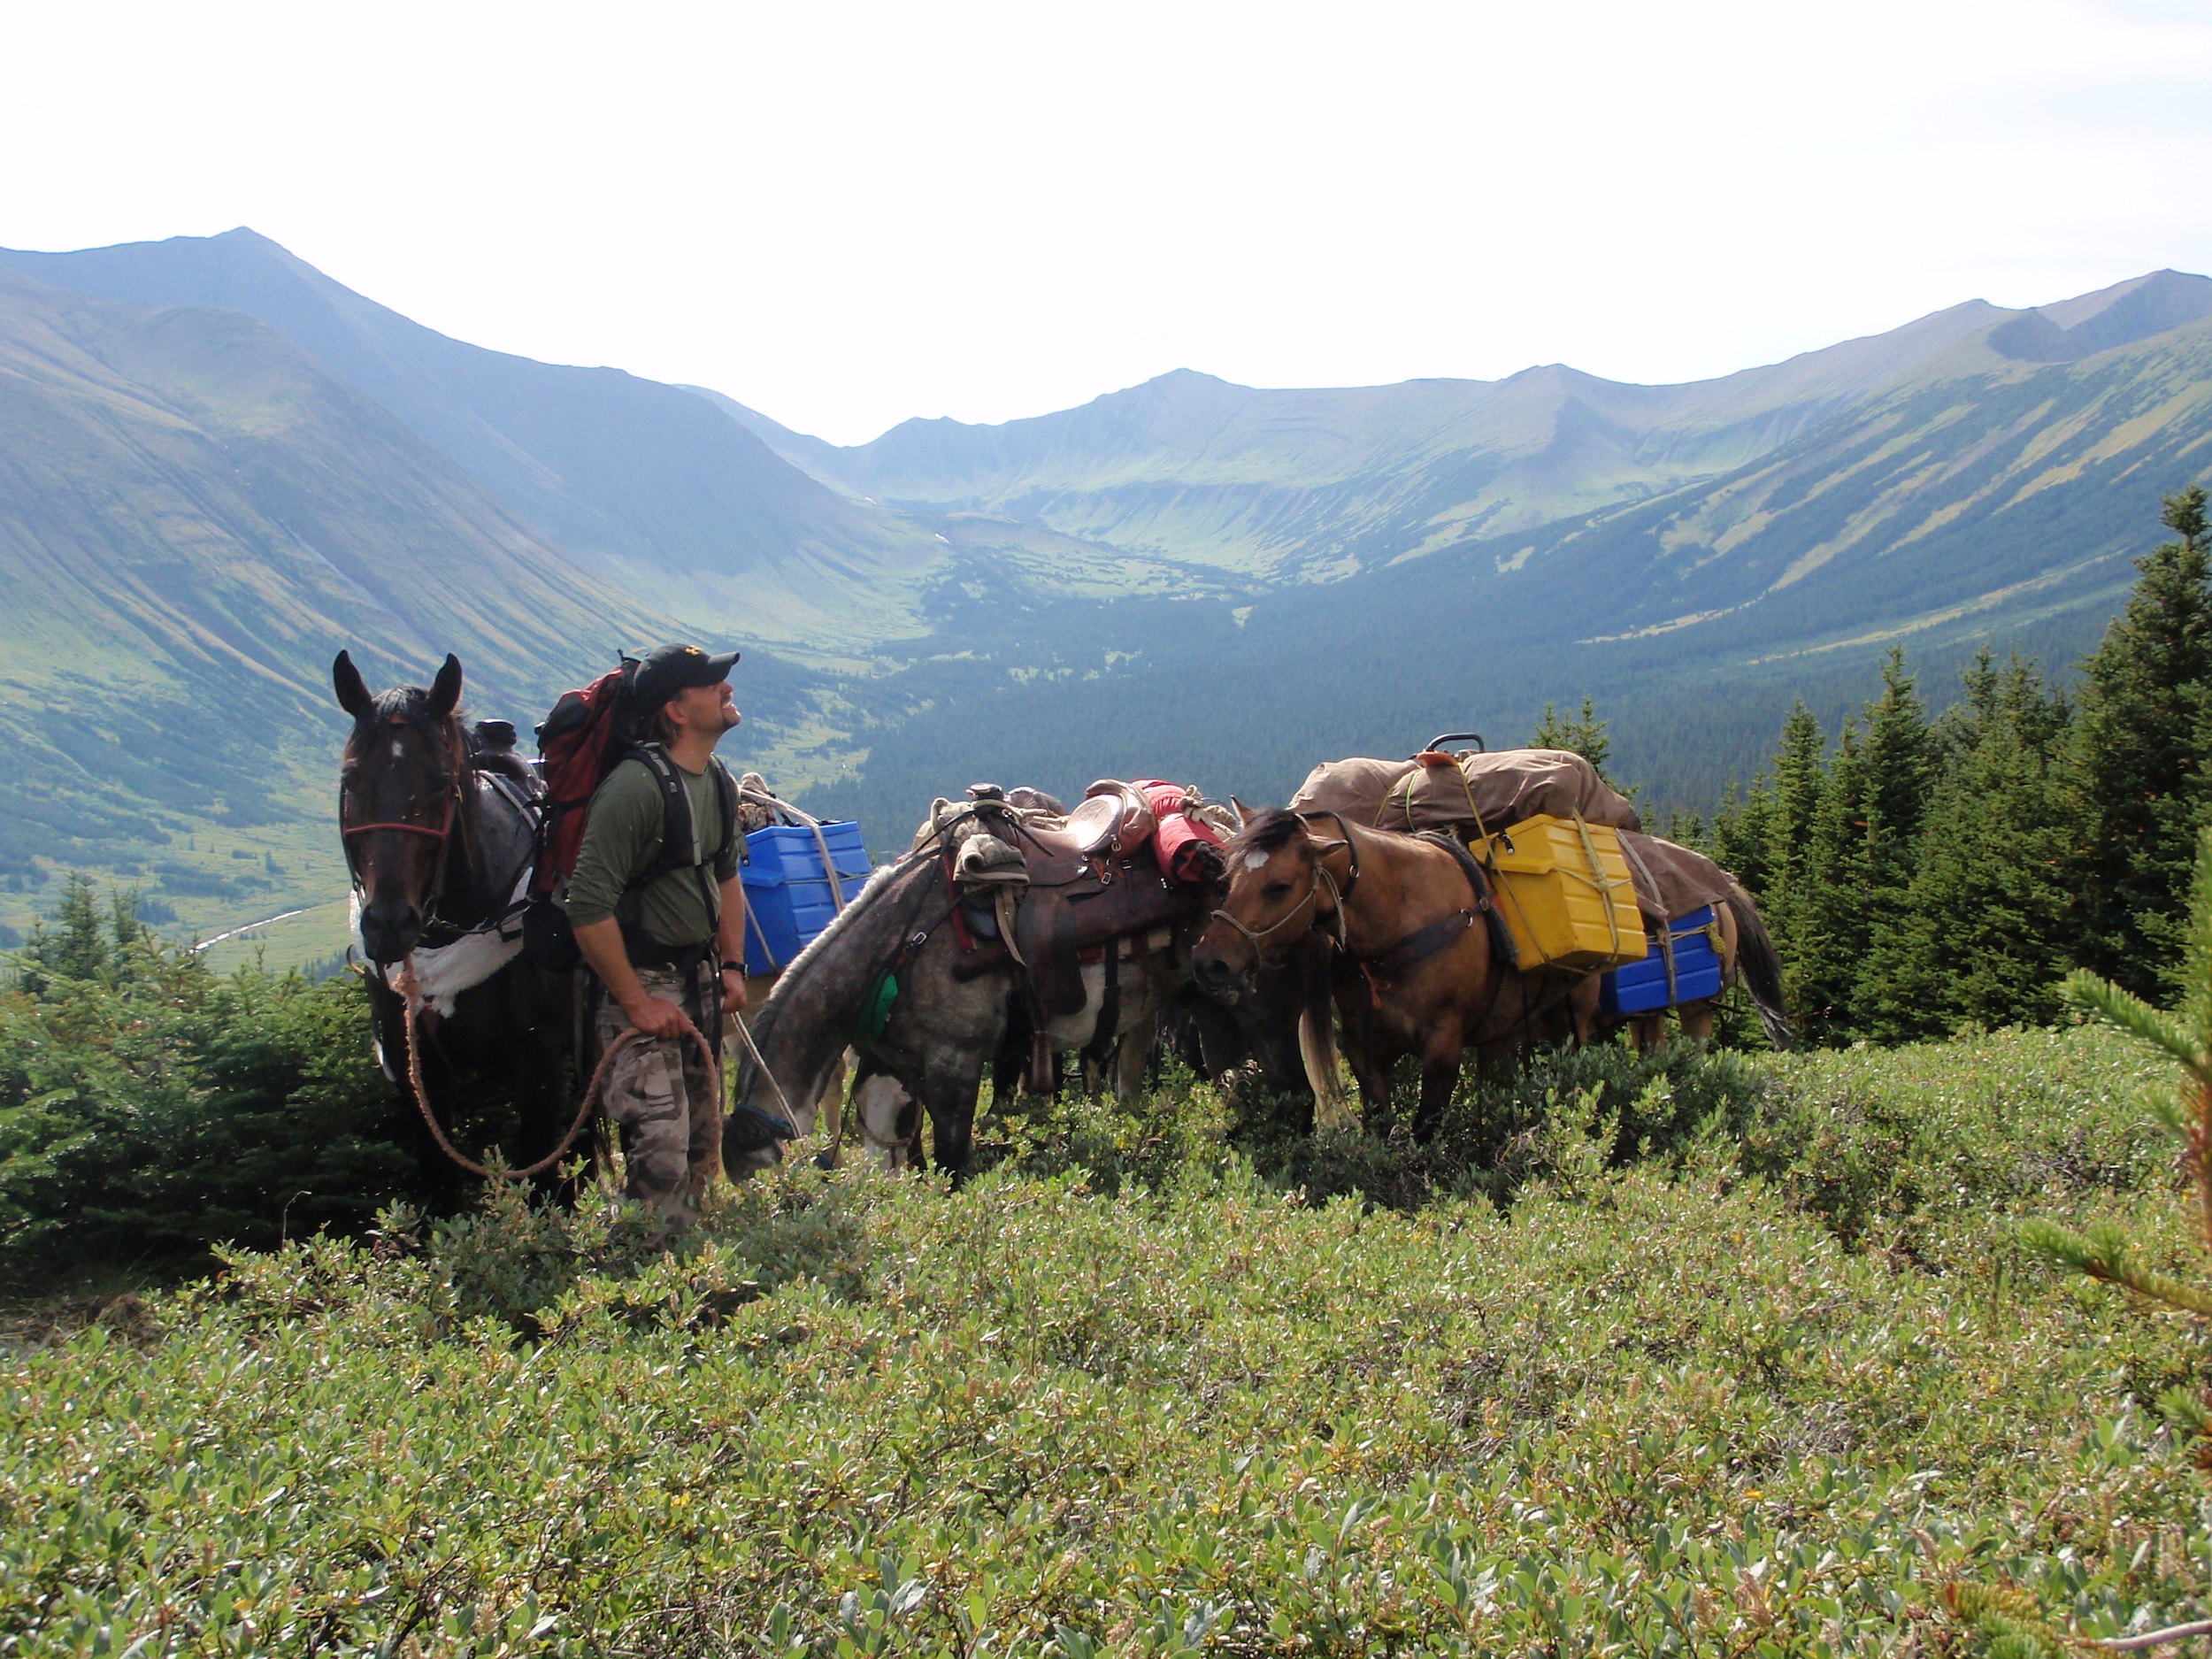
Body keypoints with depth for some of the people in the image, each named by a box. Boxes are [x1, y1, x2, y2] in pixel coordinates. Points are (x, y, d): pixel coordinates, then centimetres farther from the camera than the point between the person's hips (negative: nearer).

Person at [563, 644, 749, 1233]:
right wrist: (636, 1002, -21)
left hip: (699, 978, 9)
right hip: (642, 981, -9)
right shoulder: (636, 786, -21)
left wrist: (732, 966, 12)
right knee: (661, 1148, -13)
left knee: (703, 1139, 16)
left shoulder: (720, 781, 6)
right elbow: (588, 906, -24)